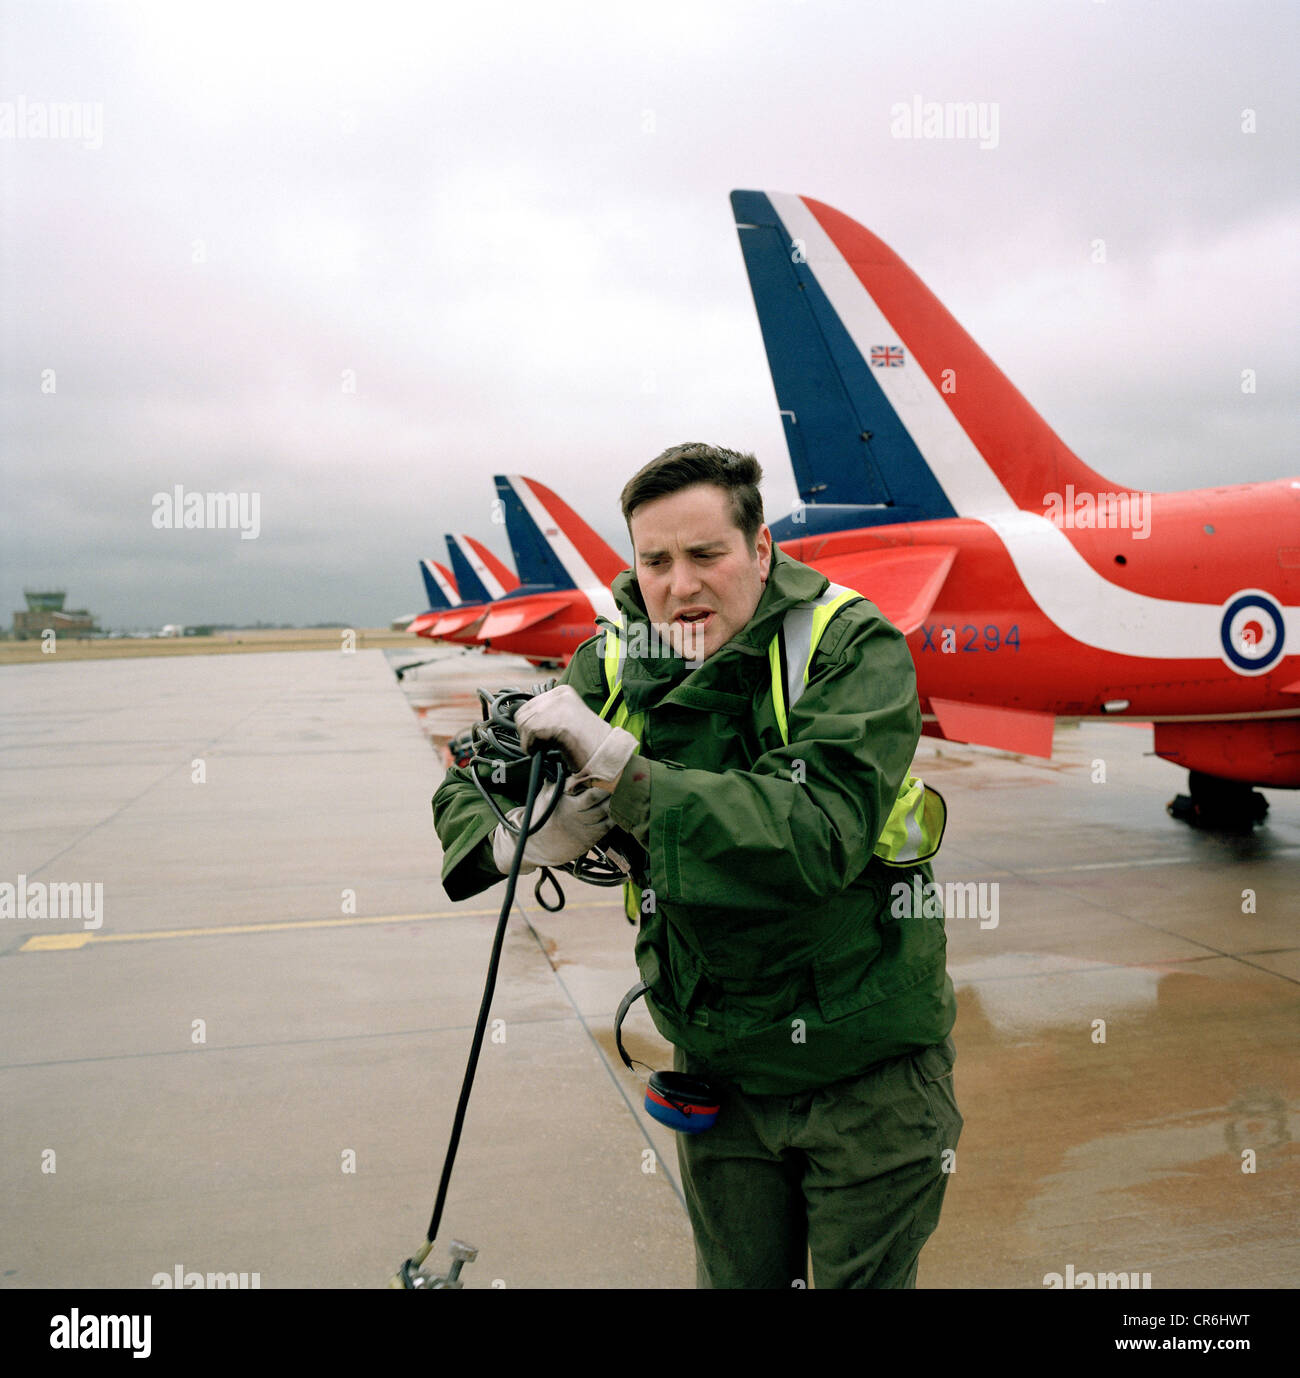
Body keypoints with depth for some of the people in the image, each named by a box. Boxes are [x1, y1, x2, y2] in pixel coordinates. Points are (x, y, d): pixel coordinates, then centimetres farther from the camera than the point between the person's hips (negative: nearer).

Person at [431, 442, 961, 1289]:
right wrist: (518, 840, -23)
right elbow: (468, 788, 1)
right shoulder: (619, 664, -6)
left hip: (864, 1064, -3)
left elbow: (817, 835, -32)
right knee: (738, 1278, 19)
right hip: (720, 1065, 4)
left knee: (863, 1277, 15)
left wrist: (622, 770, -36)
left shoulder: (852, 648, -18)